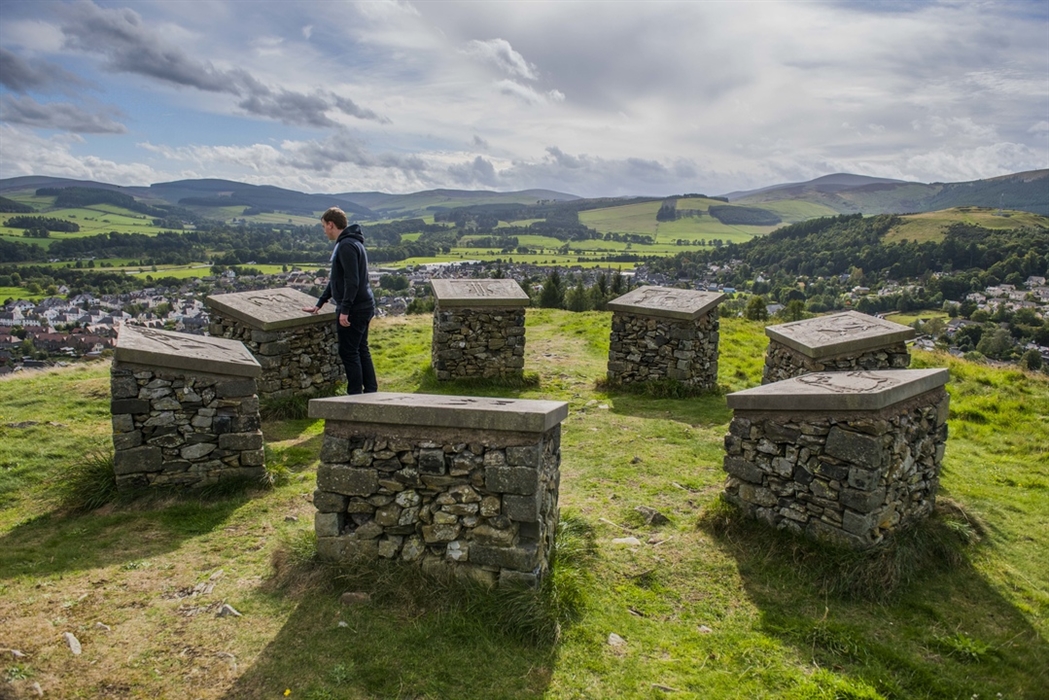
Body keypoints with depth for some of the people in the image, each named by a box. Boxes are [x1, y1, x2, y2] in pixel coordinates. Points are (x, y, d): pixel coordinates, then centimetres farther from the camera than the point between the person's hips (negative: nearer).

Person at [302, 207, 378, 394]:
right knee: (361, 350, 15)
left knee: (348, 352, -2)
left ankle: (355, 395, 5)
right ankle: (371, 391, 21)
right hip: (364, 306, 10)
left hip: (354, 308, -10)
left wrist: (344, 310, -23)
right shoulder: (349, 243, 17)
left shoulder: (346, 245, -16)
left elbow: (352, 281, -24)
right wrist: (319, 305, 25)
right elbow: (336, 279, 23)